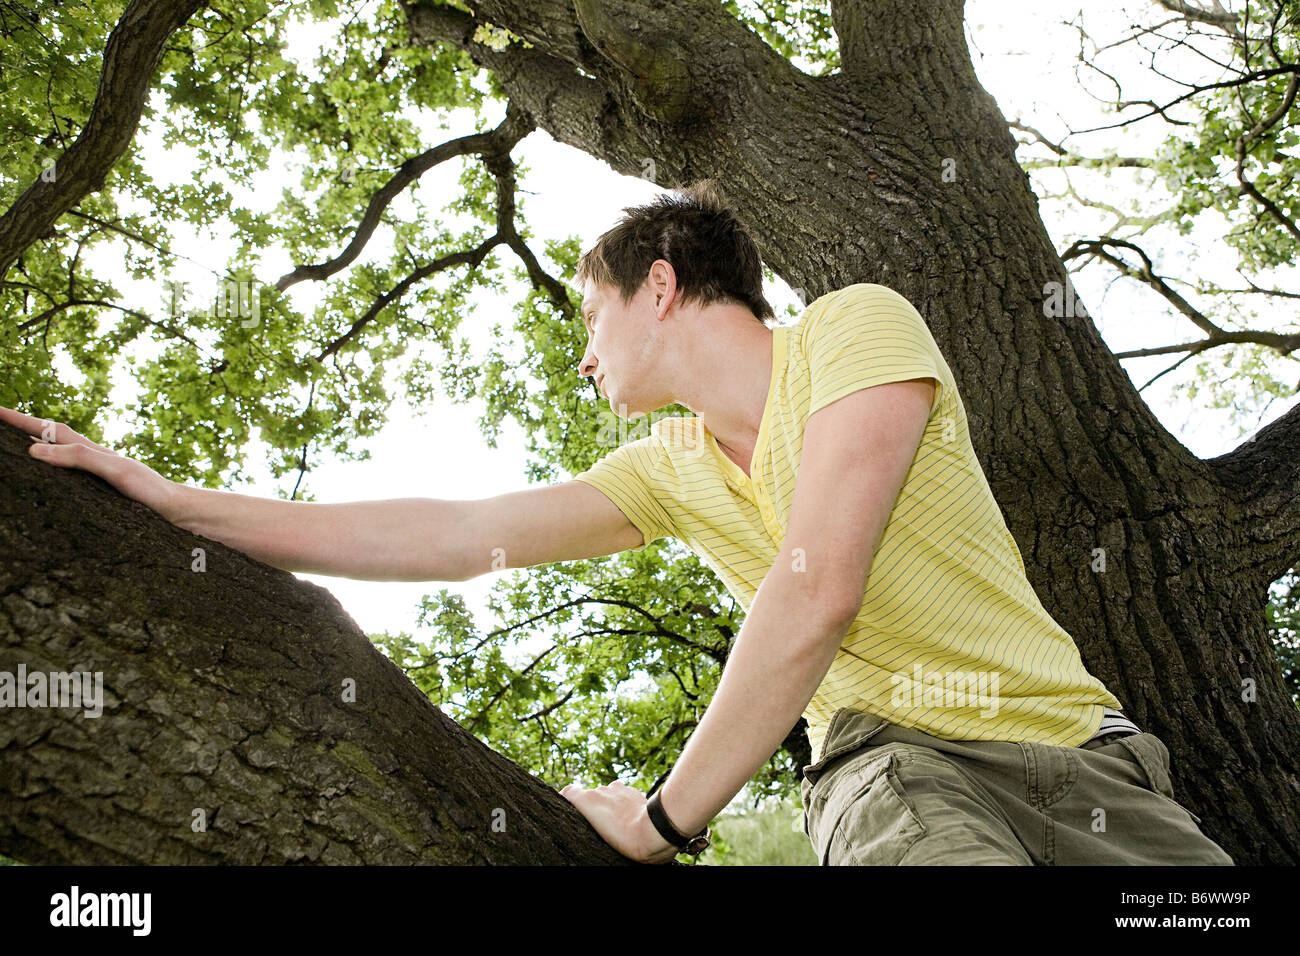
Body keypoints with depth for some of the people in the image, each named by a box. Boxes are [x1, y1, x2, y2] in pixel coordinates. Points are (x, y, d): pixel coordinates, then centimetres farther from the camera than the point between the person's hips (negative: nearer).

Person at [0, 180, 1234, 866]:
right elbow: (449, 536, 7)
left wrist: (666, 817, -9)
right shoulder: (669, 469, 10)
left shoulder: (856, 329, -7)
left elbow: (815, 591, -17)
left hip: (1071, 746, 0)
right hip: (897, 757, 1)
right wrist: (162, 496, 7)